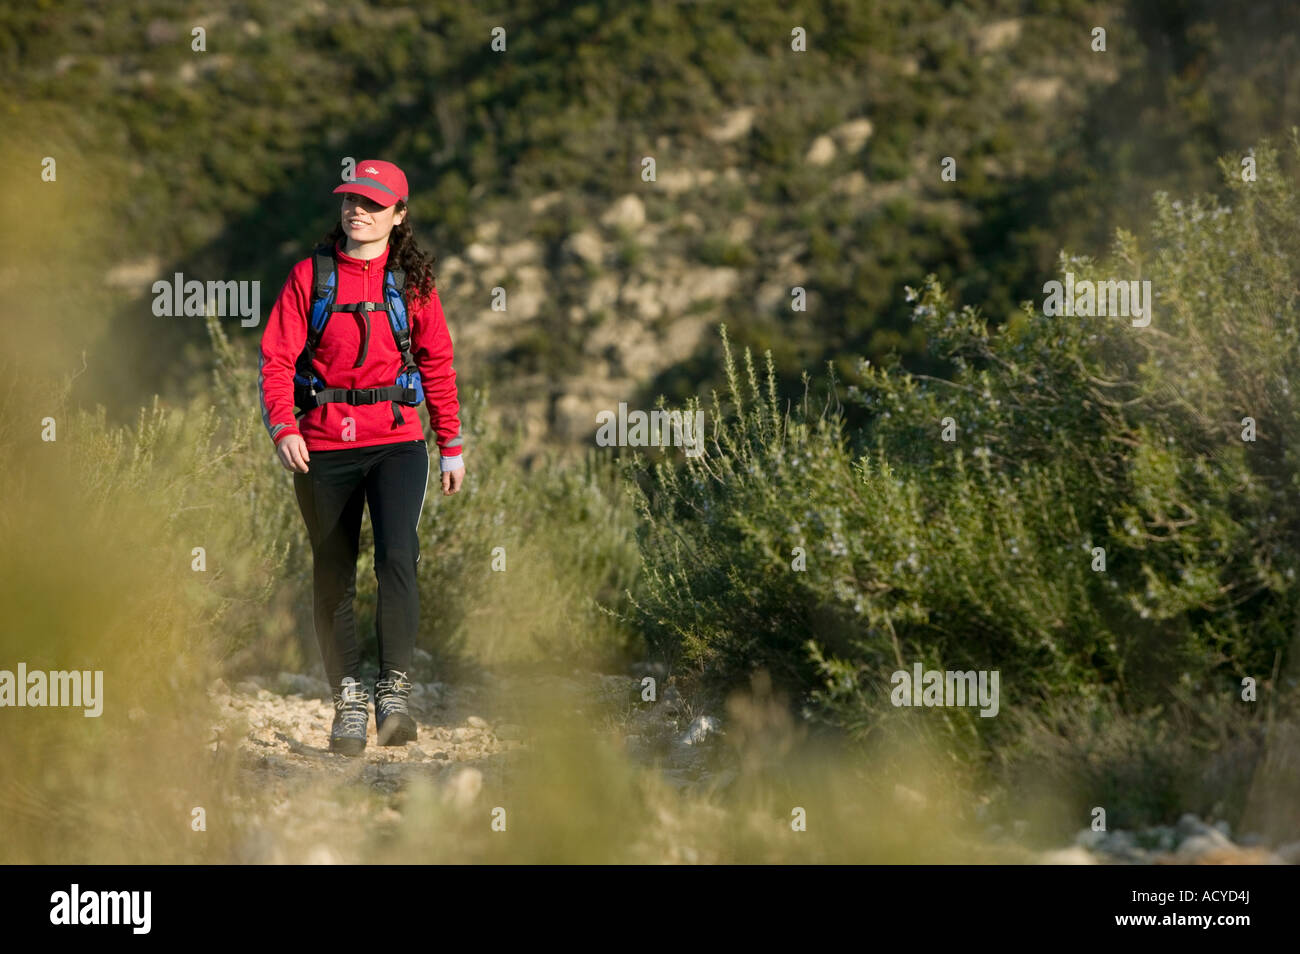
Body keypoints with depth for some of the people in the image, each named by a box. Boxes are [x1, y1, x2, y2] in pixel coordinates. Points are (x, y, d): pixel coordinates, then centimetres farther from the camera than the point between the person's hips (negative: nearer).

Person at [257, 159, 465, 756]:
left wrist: (452, 446, 10)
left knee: (397, 556, -21)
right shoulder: (310, 276, 3)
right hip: (323, 446, 1)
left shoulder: (413, 281, 6)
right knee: (333, 576, 5)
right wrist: (283, 428, -16)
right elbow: (275, 359, 0)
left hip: (396, 441, -1)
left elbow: (438, 365, 12)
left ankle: (393, 692, -18)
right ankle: (348, 700, 16)